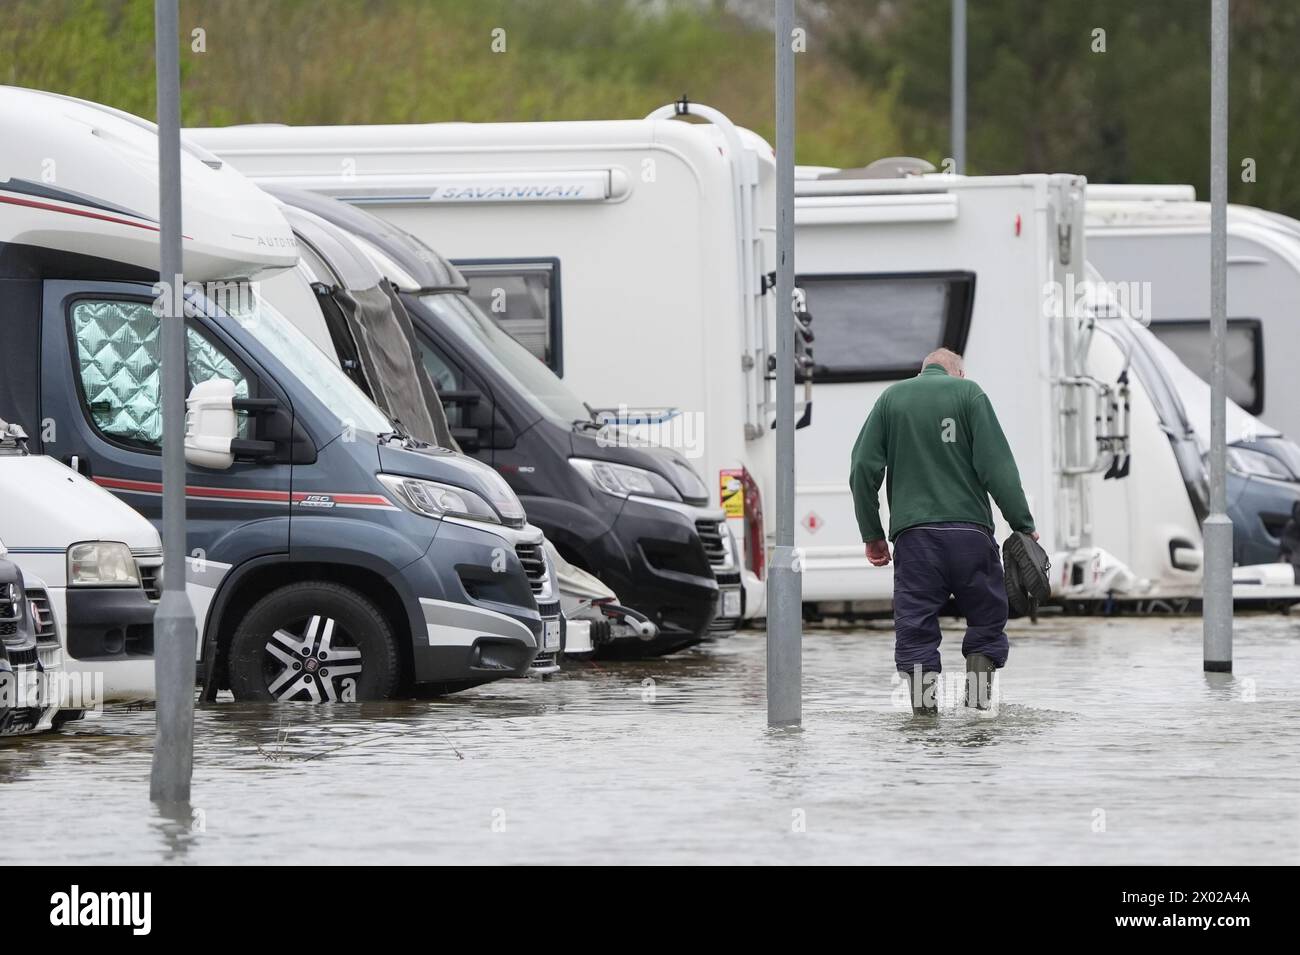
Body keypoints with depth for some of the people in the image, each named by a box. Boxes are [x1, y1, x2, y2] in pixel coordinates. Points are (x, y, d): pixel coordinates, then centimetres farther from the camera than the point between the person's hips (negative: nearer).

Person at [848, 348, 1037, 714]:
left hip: (914, 534, 1)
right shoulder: (968, 393, 5)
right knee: (987, 617, 10)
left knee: (914, 628, 4)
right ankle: (978, 689, -5)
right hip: (970, 529, -1)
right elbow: (997, 466, -3)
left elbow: (863, 469, 7)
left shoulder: (891, 398, 12)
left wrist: (872, 534, 14)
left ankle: (923, 698, -6)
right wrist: (1023, 525, 0)